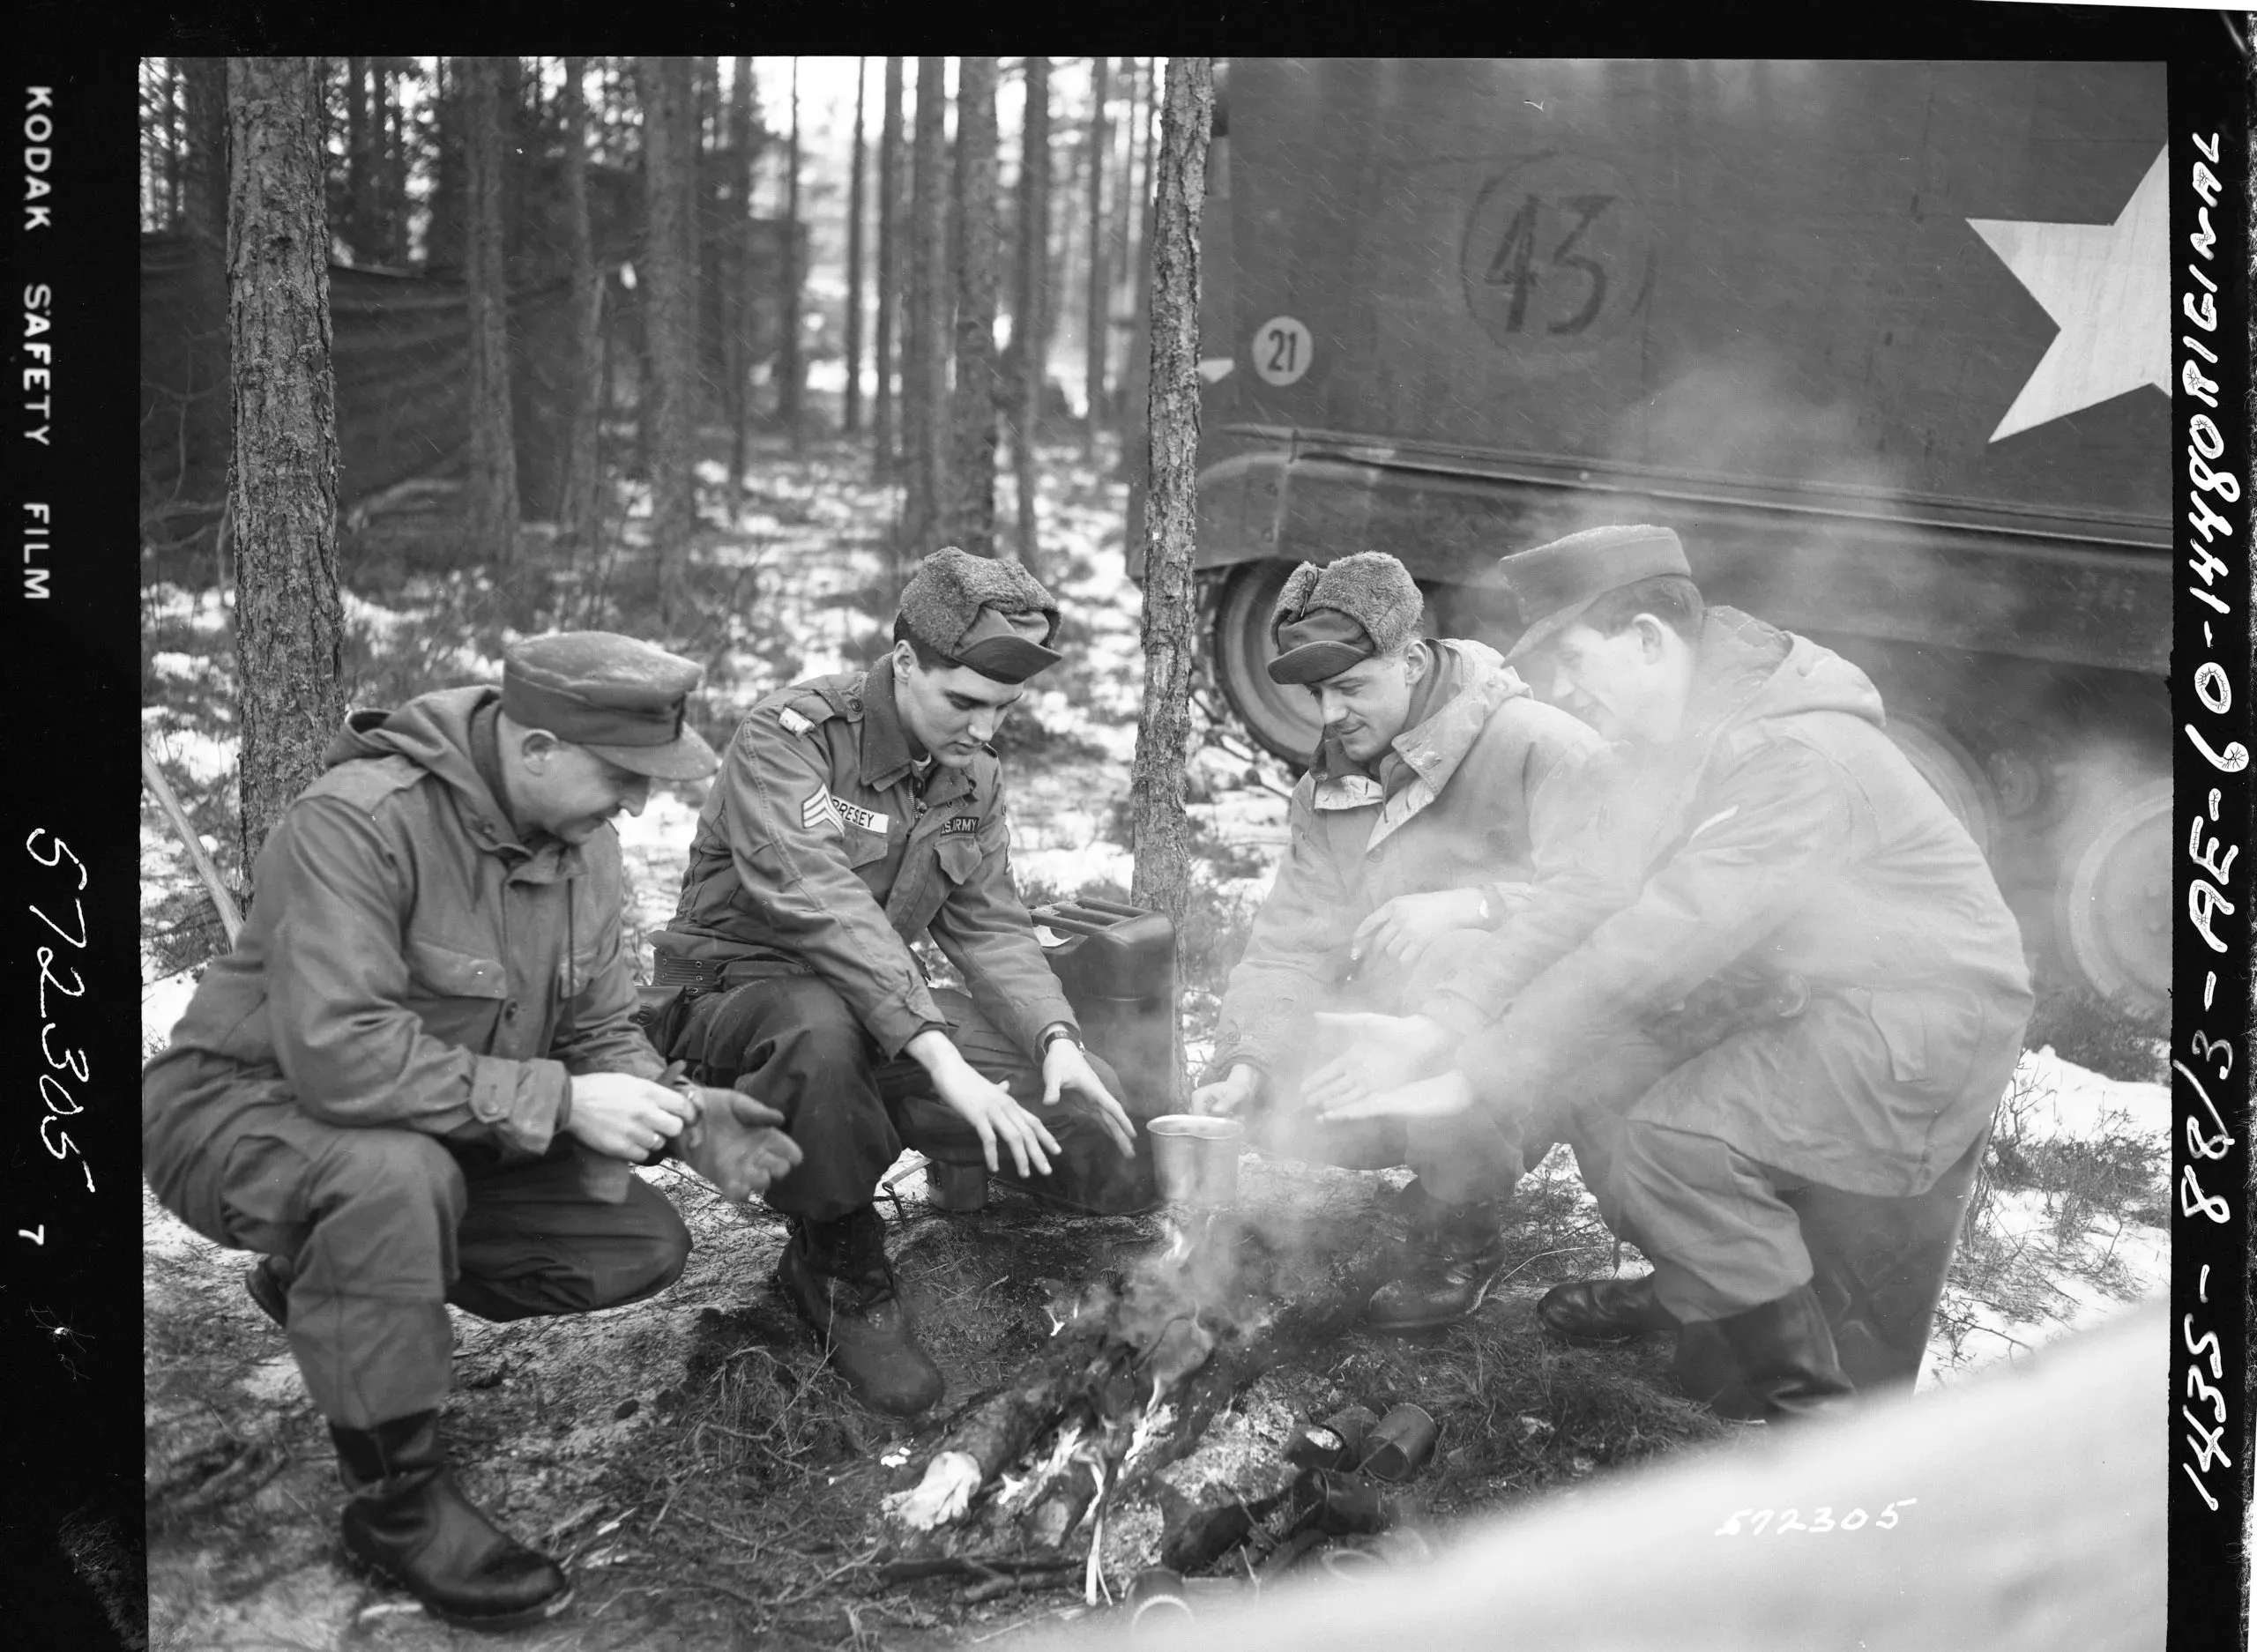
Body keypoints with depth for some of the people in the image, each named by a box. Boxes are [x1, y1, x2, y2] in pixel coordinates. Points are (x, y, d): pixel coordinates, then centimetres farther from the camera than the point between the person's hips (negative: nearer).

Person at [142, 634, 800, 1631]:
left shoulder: (582, 839, -3)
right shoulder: (355, 823, -28)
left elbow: (599, 1030, 3)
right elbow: (336, 1052, -37)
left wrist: (680, 1115, -19)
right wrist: (555, 1100, -35)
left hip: (444, 1139, 7)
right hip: (240, 1108, -7)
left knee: (645, 1245, -6)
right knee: (395, 1173, -40)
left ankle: (330, 1283, 11)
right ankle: (394, 1500, -18)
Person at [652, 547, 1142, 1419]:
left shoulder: (972, 773, 6)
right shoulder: (790, 735, -19)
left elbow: (990, 923, 3)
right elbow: (818, 904, -31)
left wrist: (1057, 1041, -17)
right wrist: (942, 1059, -40)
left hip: (886, 1002, 6)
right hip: (737, 992, -6)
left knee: (1094, 1108, -14)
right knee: (822, 1026, -43)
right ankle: (843, 1278, -18)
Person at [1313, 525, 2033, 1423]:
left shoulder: (1794, 759, -28)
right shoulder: (1679, 740, 3)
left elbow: (1659, 946, -34)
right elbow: (1592, 892, 0)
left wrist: (1473, 1080, -32)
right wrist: (1436, 1026, -12)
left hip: (1914, 1025, -10)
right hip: (1800, 1006, 10)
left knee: (1668, 1142, -26)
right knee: (1594, 1064, 4)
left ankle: (1816, 1415, -8)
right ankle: (1694, 1286, 27)